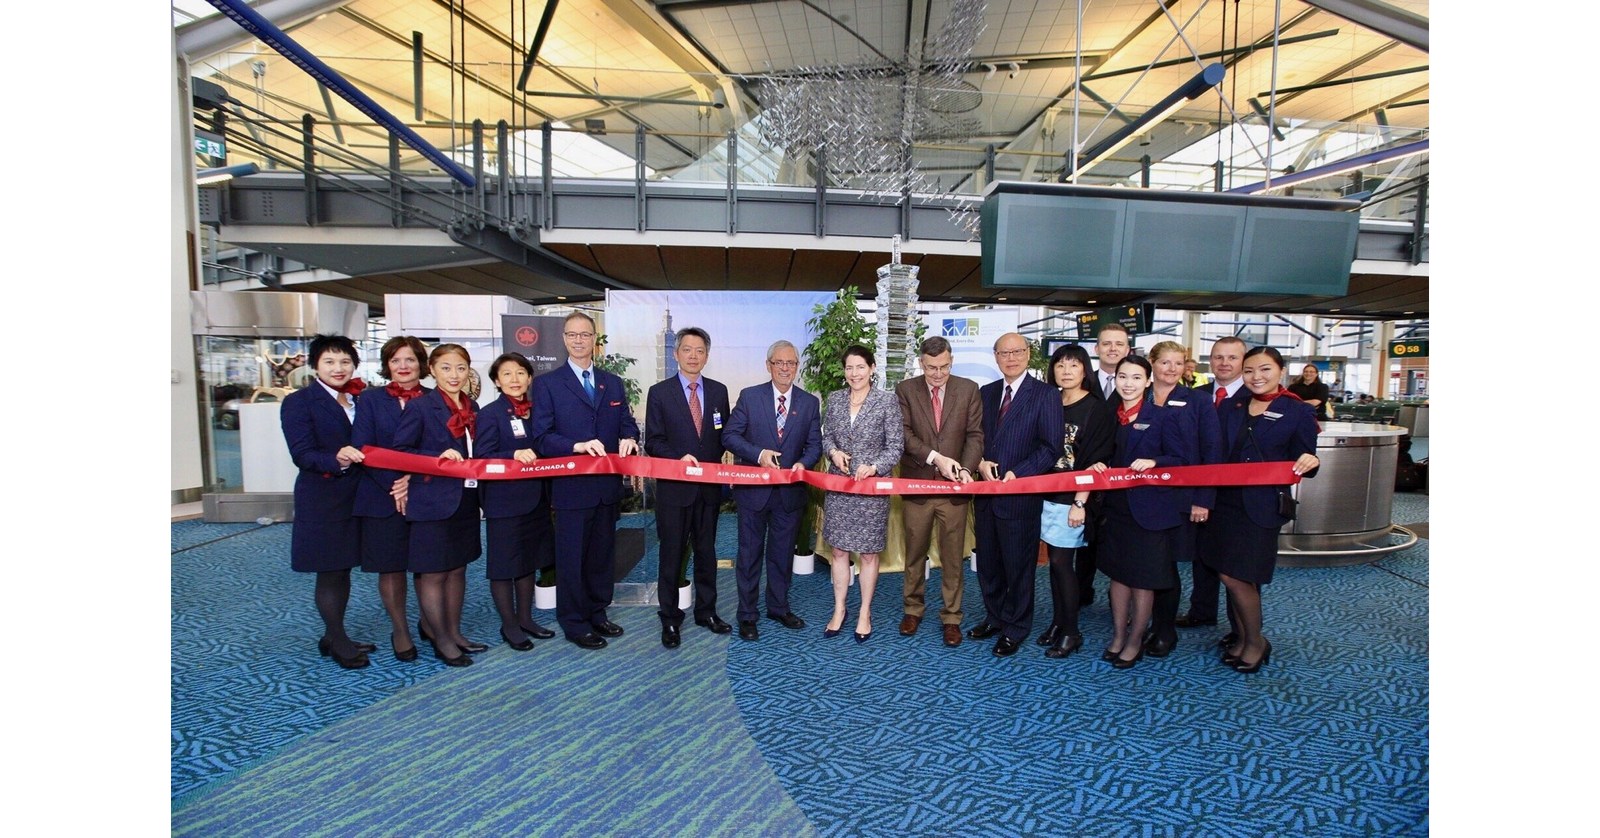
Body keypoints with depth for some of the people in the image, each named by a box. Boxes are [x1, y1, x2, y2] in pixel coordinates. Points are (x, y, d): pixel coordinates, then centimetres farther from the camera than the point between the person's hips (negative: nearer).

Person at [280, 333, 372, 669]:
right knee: (328, 572, 5)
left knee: (343, 569, 15)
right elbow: (302, 454, -16)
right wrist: (337, 460, -36)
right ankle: (337, 641, 19)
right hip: (321, 499, -5)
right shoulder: (298, 402, -7)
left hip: (355, 496, 5)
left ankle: (333, 637, 29)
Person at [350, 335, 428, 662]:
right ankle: (399, 630, 23)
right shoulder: (371, 399, 5)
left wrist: (416, 480, -14)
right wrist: (393, 485, -12)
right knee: (391, 567, 7)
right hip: (383, 497, 0)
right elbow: (361, 448, -3)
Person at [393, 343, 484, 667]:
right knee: (432, 572, 5)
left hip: (465, 500, 7)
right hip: (432, 502, -6)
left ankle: (453, 631, 29)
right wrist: (439, 457, -21)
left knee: (457, 568, 16)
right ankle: (441, 640, 18)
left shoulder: (472, 407, 10)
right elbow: (399, 451, -11)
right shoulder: (419, 406, -9)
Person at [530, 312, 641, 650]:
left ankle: (597, 612, 32)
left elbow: (628, 425, 9)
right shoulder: (547, 383, -2)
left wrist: (629, 440, -14)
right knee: (571, 557, 6)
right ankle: (574, 622, 21)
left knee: (602, 554, 16)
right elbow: (542, 437, -9)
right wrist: (578, 446, -25)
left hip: (608, 484, 5)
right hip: (571, 486, -4)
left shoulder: (613, 383, 12)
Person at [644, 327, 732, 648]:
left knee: (706, 551, 14)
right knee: (672, 555, 7)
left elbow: (723, 435, 10)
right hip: (674, 486, -3)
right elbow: (653, 441, -5)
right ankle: (670, 619, 21)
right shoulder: (659, 392, -2)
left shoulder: (719, 391, 6)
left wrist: (717, 465, -5)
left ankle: (706, 610, 31)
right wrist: (678, 458, -20)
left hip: (709, 486, 3)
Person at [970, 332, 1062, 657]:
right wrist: (980, 463, -7)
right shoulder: (986, 392, 10)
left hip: (1021, 494, -5)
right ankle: (994, 618, 35)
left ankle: (1015, 628, 27)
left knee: (1018, 565, 8)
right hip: (986, 492, 5)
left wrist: (1016, 474, -19)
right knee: (987, 562, 16)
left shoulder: (1046, 395, -7)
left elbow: (1051, 448, -11)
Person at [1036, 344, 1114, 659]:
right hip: (1048, 493, 5)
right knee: (1055, 561, 11)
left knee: (1060, 562, -2)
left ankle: (1071, 632, 13)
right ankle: (1057, 623, 24)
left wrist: (1080, 502, -16)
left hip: (1074, 498, -5)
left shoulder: (1096, 409, -8)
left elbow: (1097, 460, -11)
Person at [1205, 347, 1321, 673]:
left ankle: (1256, 642, 16)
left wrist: (1310, 462, -24)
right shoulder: (1231, 409, 10)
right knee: (1237, 578, 11)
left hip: (1262, 507, -4)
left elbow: (1302, 464, -2)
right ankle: (1240, 639, 26)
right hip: (1225, 502, 4)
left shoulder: (1299, 412, -1)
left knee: (1235, 576, -6)